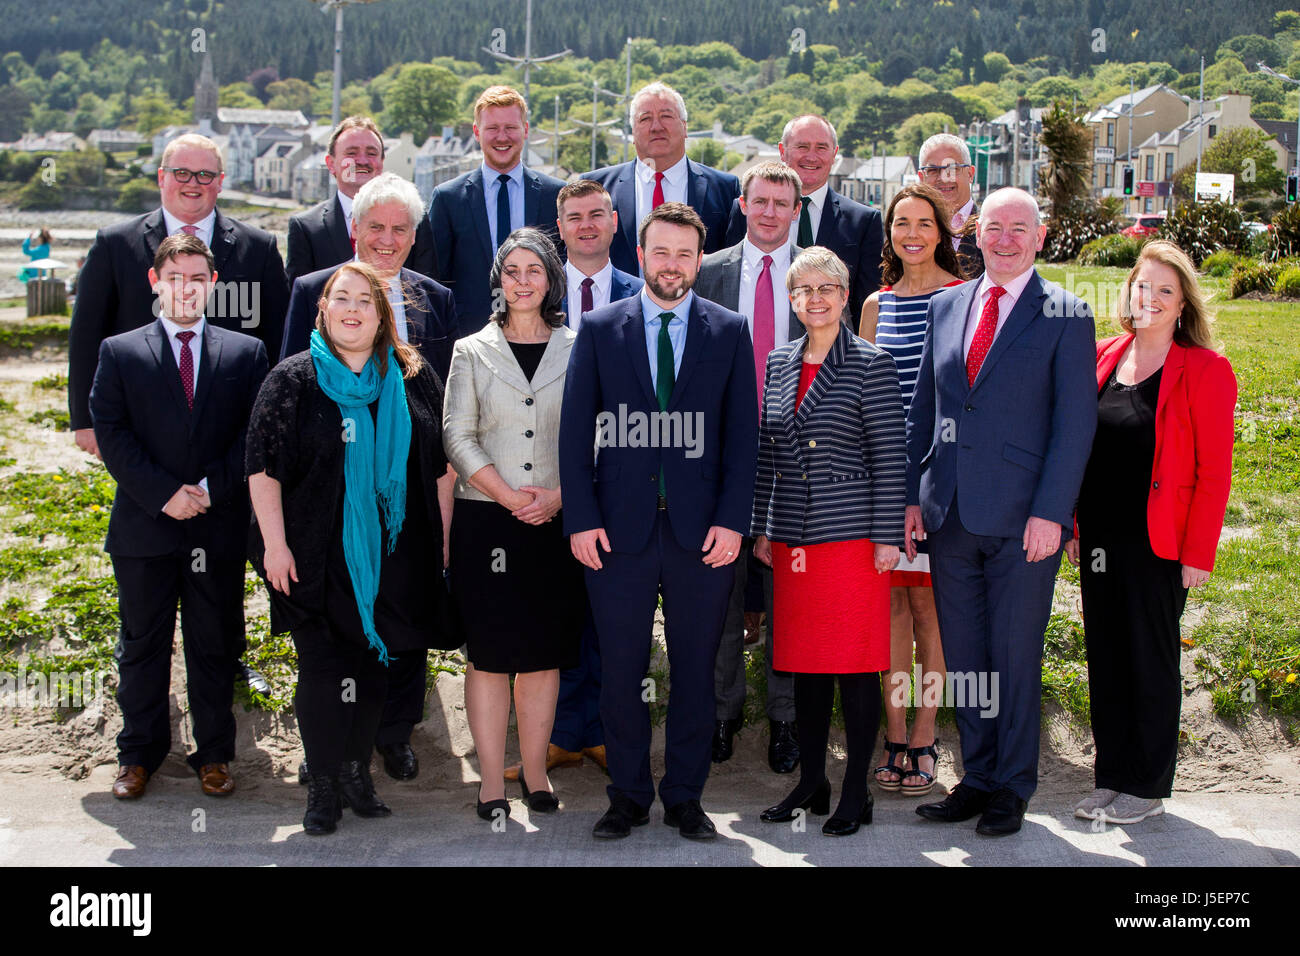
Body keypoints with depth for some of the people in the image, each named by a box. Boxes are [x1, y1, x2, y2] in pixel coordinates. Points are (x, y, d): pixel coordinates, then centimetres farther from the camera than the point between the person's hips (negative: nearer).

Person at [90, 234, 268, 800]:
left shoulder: (246, 353, 6)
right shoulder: (119, 352, 4)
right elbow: (110, 434, -3)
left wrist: (211, 488, -12)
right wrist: (163, 493, -13)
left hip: (219, 527, 0)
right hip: (143, 528, 0)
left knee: (215, 644, 8)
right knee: (142, 646, 10)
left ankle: (214, 754, 21)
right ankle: (140, 753, 24)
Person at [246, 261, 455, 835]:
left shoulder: (413, 378, 7)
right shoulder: (293, 379, -1)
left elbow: (441, 464, 11)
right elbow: (263, 465, -5)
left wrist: (444, 539, 7)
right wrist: (274, 544, -11)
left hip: (394, 556, 3)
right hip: (317, 556, -3)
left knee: (374, 665, 9)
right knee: (322, 670, -2)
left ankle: (357, 772, 25)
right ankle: (323, 786, 11)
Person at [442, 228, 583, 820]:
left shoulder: (577, 350, 8)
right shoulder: (472, 351, 8)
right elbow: (458, 436, 1)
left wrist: (557, 494, -10)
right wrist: (509, 495, -10)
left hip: (555, 522, 1)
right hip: (486, 521, -1)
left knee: (544, 651, 5)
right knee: (489, 652, -1)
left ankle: (535, 773, 16)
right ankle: (491, 782, 7)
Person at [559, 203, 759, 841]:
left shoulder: (729, 332, 7)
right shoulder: (599, 329, 6)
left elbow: (742, 434, 4)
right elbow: (575, 431, 4)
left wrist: (732, 520, -5)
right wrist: (580, 519, -4)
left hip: (702, 528, 0)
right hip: (619, 526, 0)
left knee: (695, 669, 7)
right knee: (620, 668, 5)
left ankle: (685, 796, 20)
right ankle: (628, 794, 20)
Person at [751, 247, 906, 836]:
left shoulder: (871, 364, -4)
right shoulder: (779, 363, 12)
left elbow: (890, 455, -6)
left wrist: (887, 536, -10)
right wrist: (762, 527, 13)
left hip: (851, 532, -5)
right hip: (792, 536, 5)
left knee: (855, 664, 0)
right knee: (804, 660, 11)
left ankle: (855, 793, 10)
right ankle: (811, 781, 22)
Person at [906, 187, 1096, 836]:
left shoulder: (1065, 316, -2)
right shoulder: (945, 307, 12)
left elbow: (1075, 422, -6)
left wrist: (1050, 512, -13)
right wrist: (912, 496, 7)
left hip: (1022, 517, -4)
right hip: (950, 514, 4)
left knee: (1015, 655, 4)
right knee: (963, 656, 11)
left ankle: (1013, 788, 19)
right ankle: (977, 778, 25)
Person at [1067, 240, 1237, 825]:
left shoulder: (1204, 371, -7)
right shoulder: (1103, 359, 8)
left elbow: (1214, 472, -8)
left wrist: (1198, 553, -12)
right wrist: (1072, 524, 7)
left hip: (1157, 545, -5)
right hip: (1100, 538, 5)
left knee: (1152, 661, 5)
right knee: (1105, 658, 11)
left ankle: (1147, 788, 17)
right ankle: (1112, 778, 23)